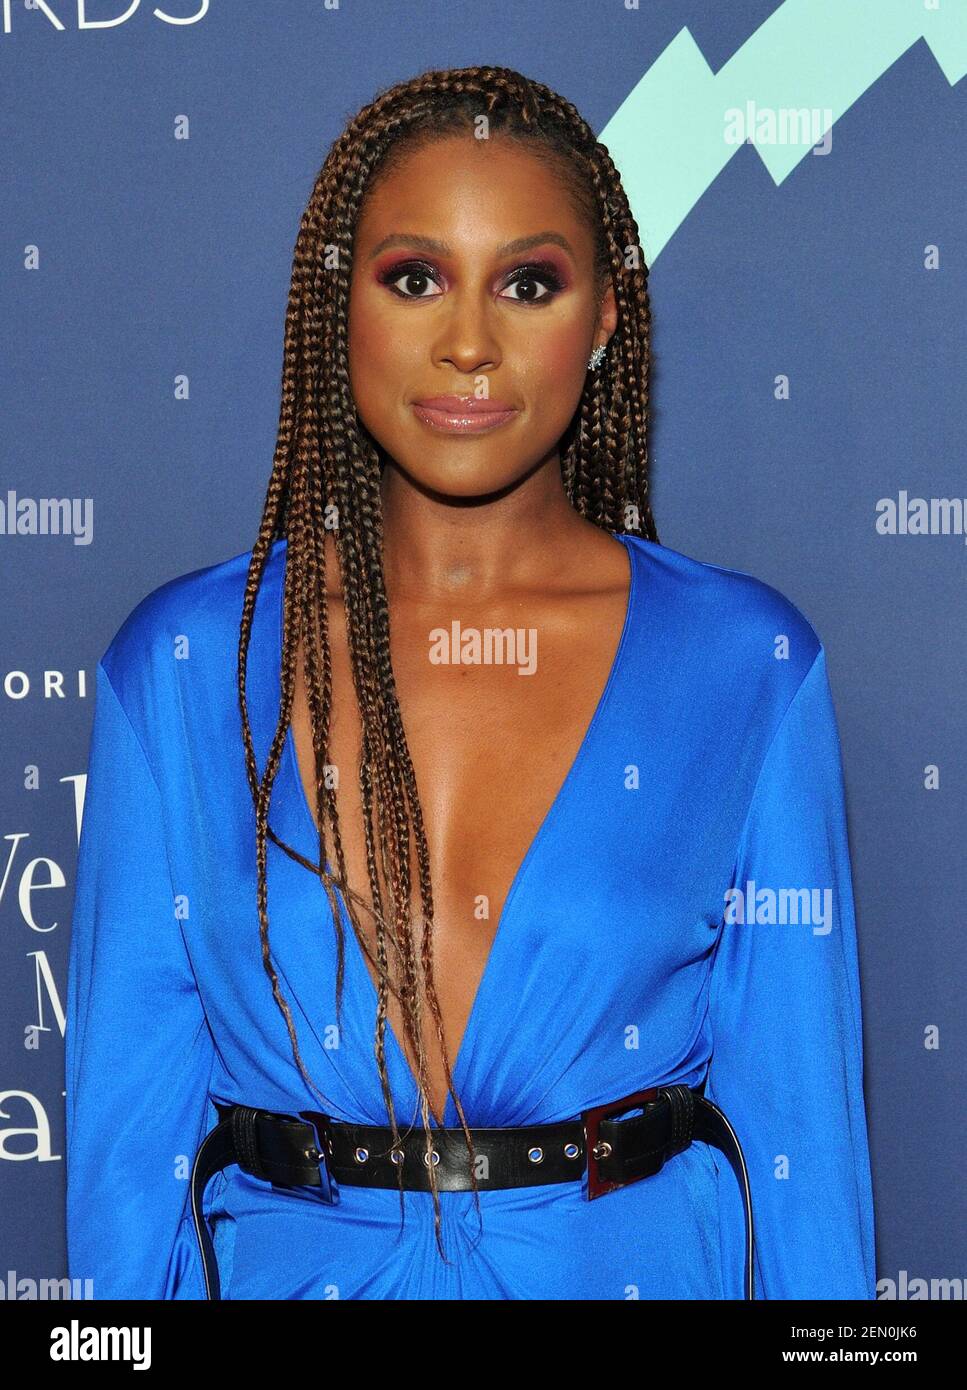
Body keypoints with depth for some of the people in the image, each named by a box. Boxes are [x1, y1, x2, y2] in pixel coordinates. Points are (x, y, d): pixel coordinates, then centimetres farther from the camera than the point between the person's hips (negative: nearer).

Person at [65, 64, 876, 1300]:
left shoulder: (747, 664, -7)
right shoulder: (180, 662, -6)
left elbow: (798, 1107, -5)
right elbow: (128, 1104, -2)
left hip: (647, 1263, 0)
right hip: (285, 1258, 1)